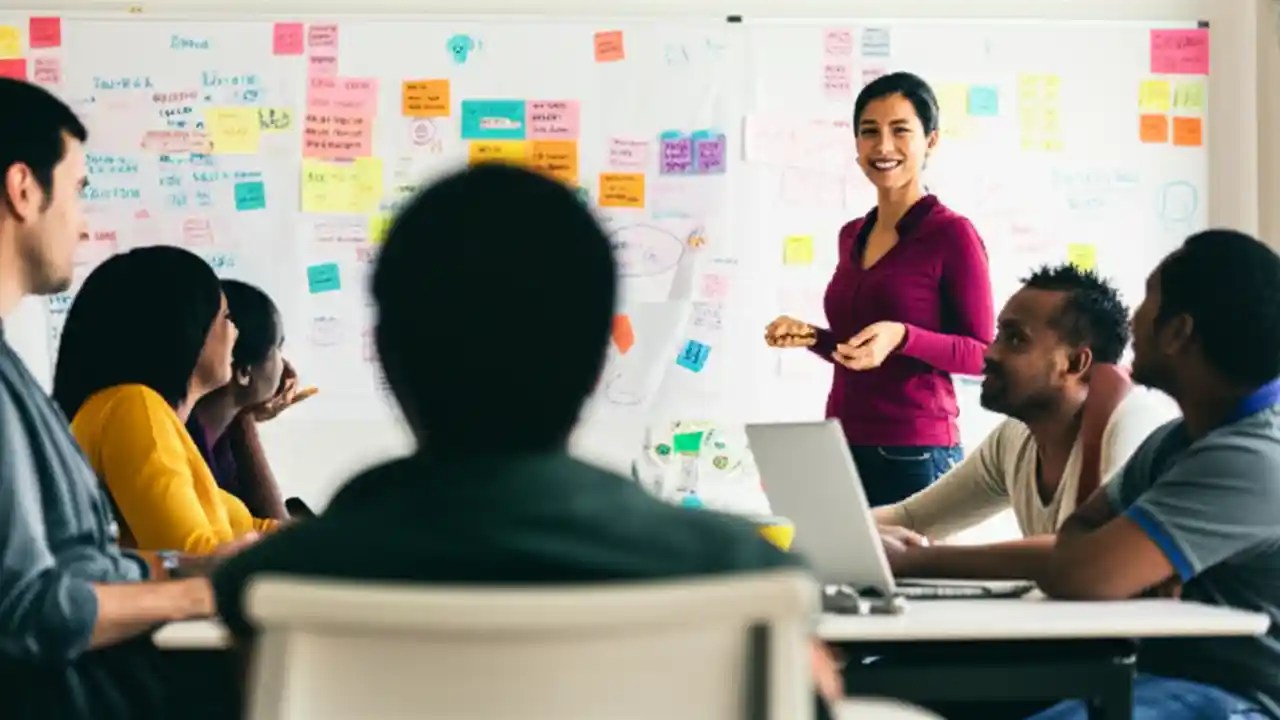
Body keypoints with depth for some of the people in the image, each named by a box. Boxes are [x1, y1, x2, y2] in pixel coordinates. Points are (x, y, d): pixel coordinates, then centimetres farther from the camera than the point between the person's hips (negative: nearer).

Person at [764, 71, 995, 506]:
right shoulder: (852, 236, 12)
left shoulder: (951, 234, -8)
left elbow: (983, 355, -8)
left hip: (912, 454, -6)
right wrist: (810, 337, 3)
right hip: (842, 447, 6)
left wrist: (901, 337, -22)